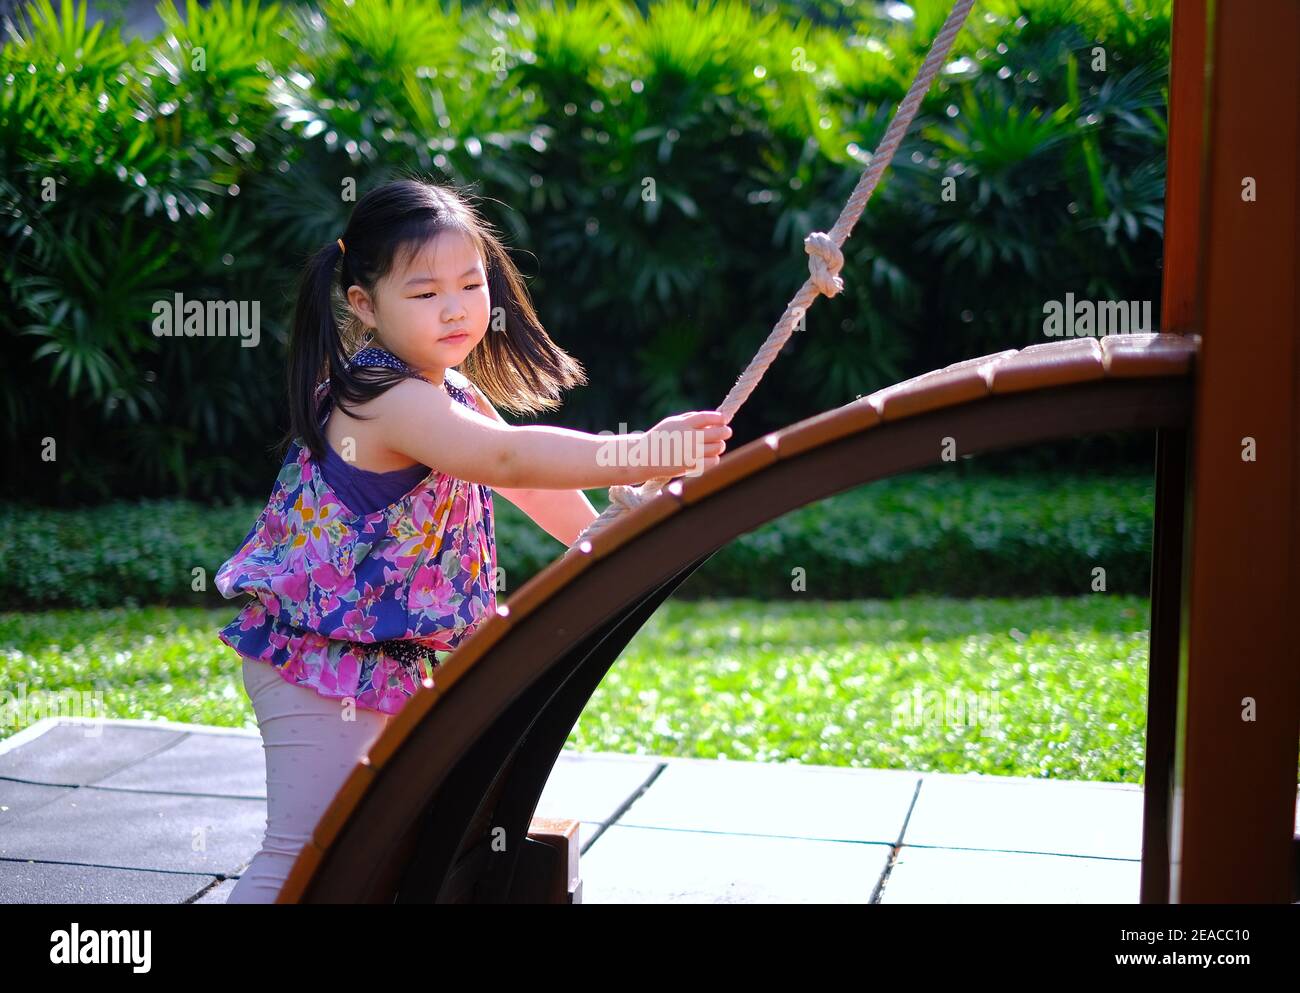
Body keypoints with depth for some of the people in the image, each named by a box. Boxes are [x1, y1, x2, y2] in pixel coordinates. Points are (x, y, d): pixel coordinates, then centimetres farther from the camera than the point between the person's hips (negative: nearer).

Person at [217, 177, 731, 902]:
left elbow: (526, 485, 19)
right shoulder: (390, 400, -27)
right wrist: (645, 455, -45)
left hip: (392, 655, 10)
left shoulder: (452, 393, 6)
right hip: (321, 656, -10)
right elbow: (510, 460, -40)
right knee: (306, 855, -8)